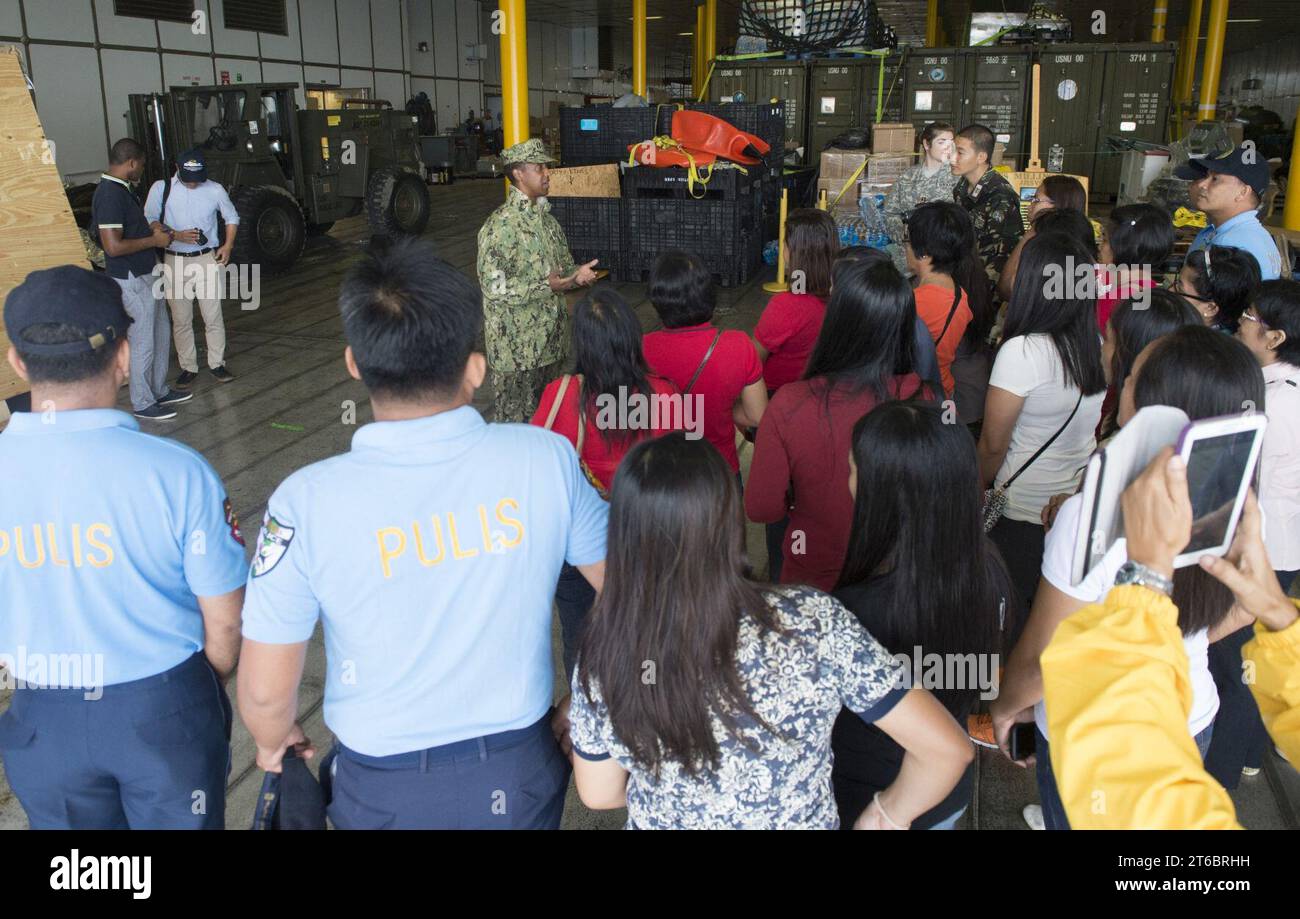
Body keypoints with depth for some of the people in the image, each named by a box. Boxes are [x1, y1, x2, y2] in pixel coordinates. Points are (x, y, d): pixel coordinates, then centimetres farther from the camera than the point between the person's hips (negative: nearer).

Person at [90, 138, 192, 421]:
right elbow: (113, 246, -27)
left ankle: (160, 391, 33)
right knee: (143, 342, 0)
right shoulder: (110, 195, -22)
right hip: (131, 280, -10)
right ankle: (142, 404, 12)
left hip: (146, 275, 10)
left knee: (161, 334, 20)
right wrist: (154, 240, -17)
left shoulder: (121, 189, 9)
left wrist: (150, 227, 7)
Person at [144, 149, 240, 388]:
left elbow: (232, 218, 12)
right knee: (181, 319, 7)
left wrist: (228, 245, -1)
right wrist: (176, 236, -17)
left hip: (207, 259, 0)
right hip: (175, 261, 0)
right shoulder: (161, 188, -4)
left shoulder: (215, 190, -3)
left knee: (213, 316, 2)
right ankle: (188, 368, 17)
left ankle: (217, 364, 15)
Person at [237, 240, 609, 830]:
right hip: (518, 778, 1)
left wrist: (274, 741, 9)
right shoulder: (547, 459, -19)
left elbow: (264, 693, -14)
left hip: (384, 791, -1)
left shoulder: (306, 502, -23)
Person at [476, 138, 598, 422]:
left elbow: (562, 267, 19)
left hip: (551, 343, 8)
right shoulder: (500, 225, -16)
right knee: (515, 422, 3)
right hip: (516, 349, -8)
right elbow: (494, 288, -21)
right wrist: (547, 287, -24)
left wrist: (577, 273, -4)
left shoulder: (546, 218, 10)